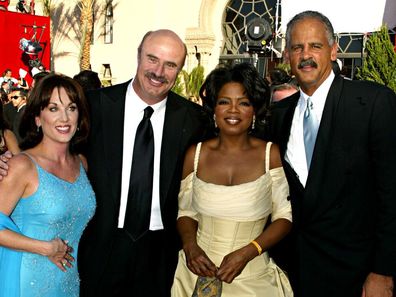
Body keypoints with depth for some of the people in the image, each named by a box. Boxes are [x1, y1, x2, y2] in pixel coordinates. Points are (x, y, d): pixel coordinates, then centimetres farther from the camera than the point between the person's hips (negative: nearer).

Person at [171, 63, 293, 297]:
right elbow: (186, 211, 5)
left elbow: (284, 216, -4)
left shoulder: (271, 154, -7)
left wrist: (246, 253, -16)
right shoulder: (196, 154, -3)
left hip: (252, 276, -1)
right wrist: (190, 246, -13)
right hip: (199, 272, 2)